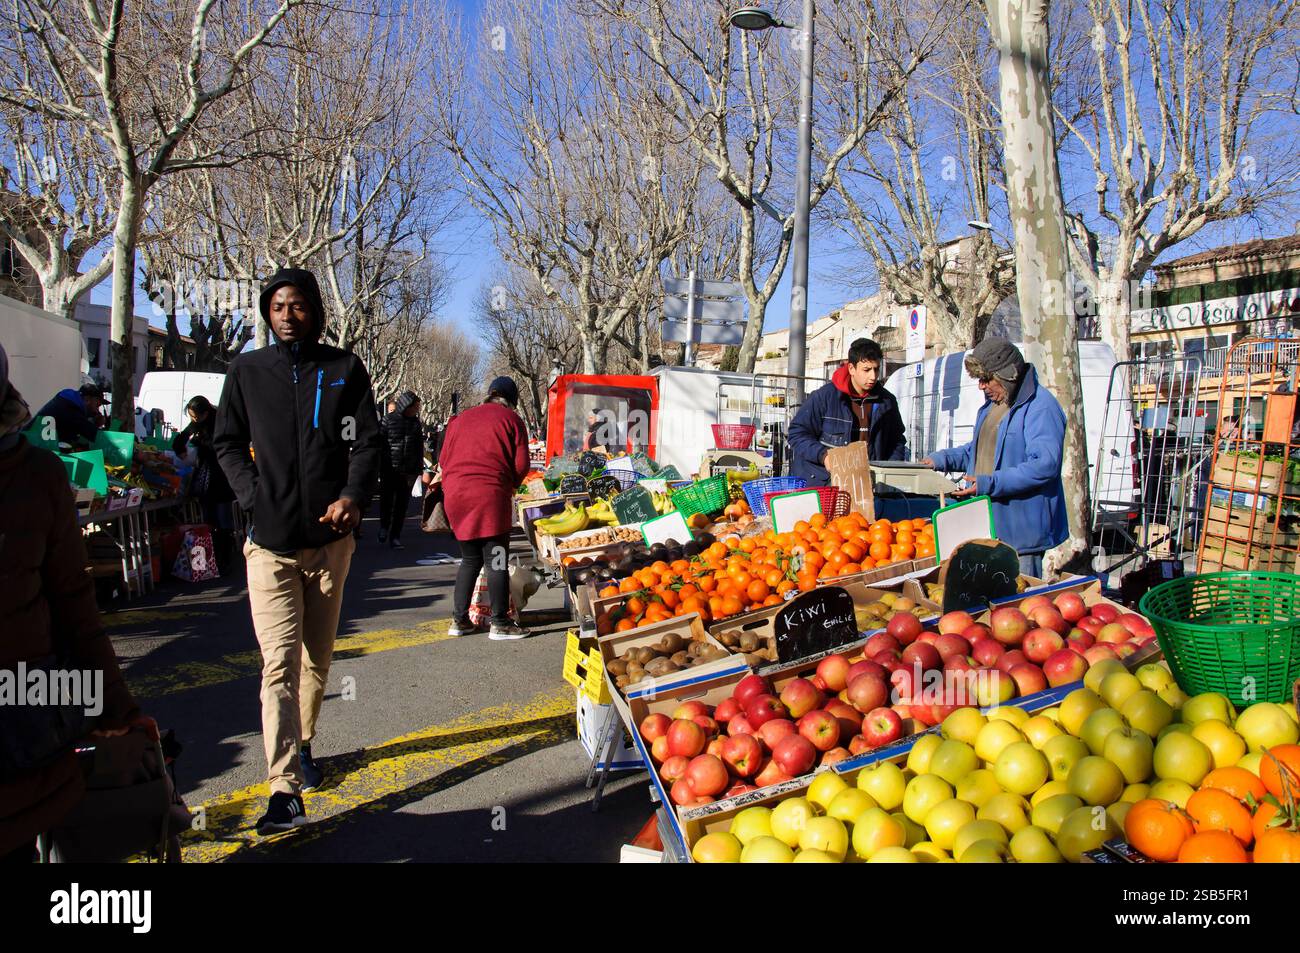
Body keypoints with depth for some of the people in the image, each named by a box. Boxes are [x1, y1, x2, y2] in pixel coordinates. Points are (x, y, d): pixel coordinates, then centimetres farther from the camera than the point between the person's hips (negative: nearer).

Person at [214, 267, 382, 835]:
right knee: (279, 662, -10)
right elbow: (227, 443, 12)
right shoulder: (248, 371, 7)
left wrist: (353, 494, -17)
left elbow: (367, 441, 2)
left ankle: (302, 746, 35)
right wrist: (254, 498, -3)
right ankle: (285, 790, -12)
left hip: (330, 537, 1)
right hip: (269, 540, -1)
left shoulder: (344, 370, 6)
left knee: (317, 658, 14)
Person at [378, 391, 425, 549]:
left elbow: (420, 447, 13)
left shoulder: (415, 423, 9)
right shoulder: (389, 420, -3)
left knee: (402, 503, 4)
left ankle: (395, 536, 12)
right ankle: (384, 526, 31)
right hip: (390, 468, -3)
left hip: (408, 470, 3)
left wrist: (419, 467, 9)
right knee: (387, 499, 5)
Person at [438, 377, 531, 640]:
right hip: (490, 495, -5)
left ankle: (459, 620, 17)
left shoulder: (459, 419, 19)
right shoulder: (511, 420, 4)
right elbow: (521, 464, -1)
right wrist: (511, 485, 16)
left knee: (471, 559, 17)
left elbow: (444, 460, 17)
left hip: (454, 494, 5)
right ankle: (500, 624, 2)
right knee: (496, 560, 1)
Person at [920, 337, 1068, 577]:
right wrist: (942, 459, 16)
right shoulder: (992, 404, 16)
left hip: (1021, 529, -9)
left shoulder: (1041, 407, -16)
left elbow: (1044, 465, -26)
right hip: (988, 524, 9)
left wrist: (989, 484, -28)